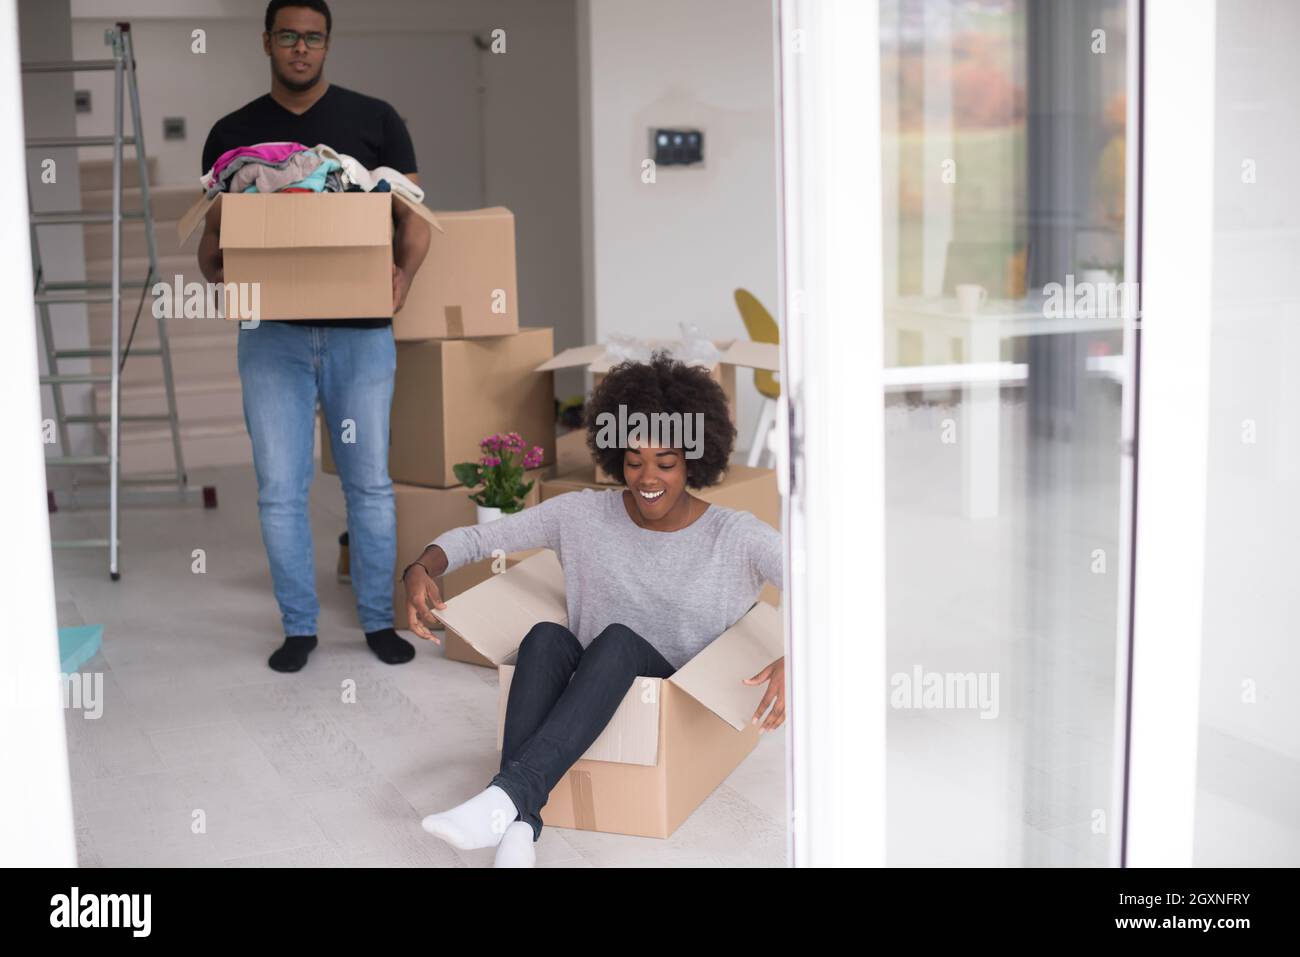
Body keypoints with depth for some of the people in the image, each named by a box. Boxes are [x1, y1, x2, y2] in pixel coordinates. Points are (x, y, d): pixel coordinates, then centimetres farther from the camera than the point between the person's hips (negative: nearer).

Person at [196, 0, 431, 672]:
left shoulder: (374, 120, 5)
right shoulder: (233, 134, 9)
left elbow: (411, 215, 5)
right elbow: (214, 232, 11)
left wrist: (403, 271, -14)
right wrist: (215, 268, -12)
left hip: (361, 330, -1)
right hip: (272, 333, 1)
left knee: (369, 483, 5)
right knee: (280, 490, 2)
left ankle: (379, 620, 19)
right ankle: (298, 627, 16)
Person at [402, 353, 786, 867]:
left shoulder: (736, 536, -10)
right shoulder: (583, 514, -2)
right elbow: (475, 537, 3)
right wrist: (421, 569, -19)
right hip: (593, 701, 3)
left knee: (618, 636, -34)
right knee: (546, 636, -30)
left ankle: (510, 792, -47)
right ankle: (519, 822, -45)